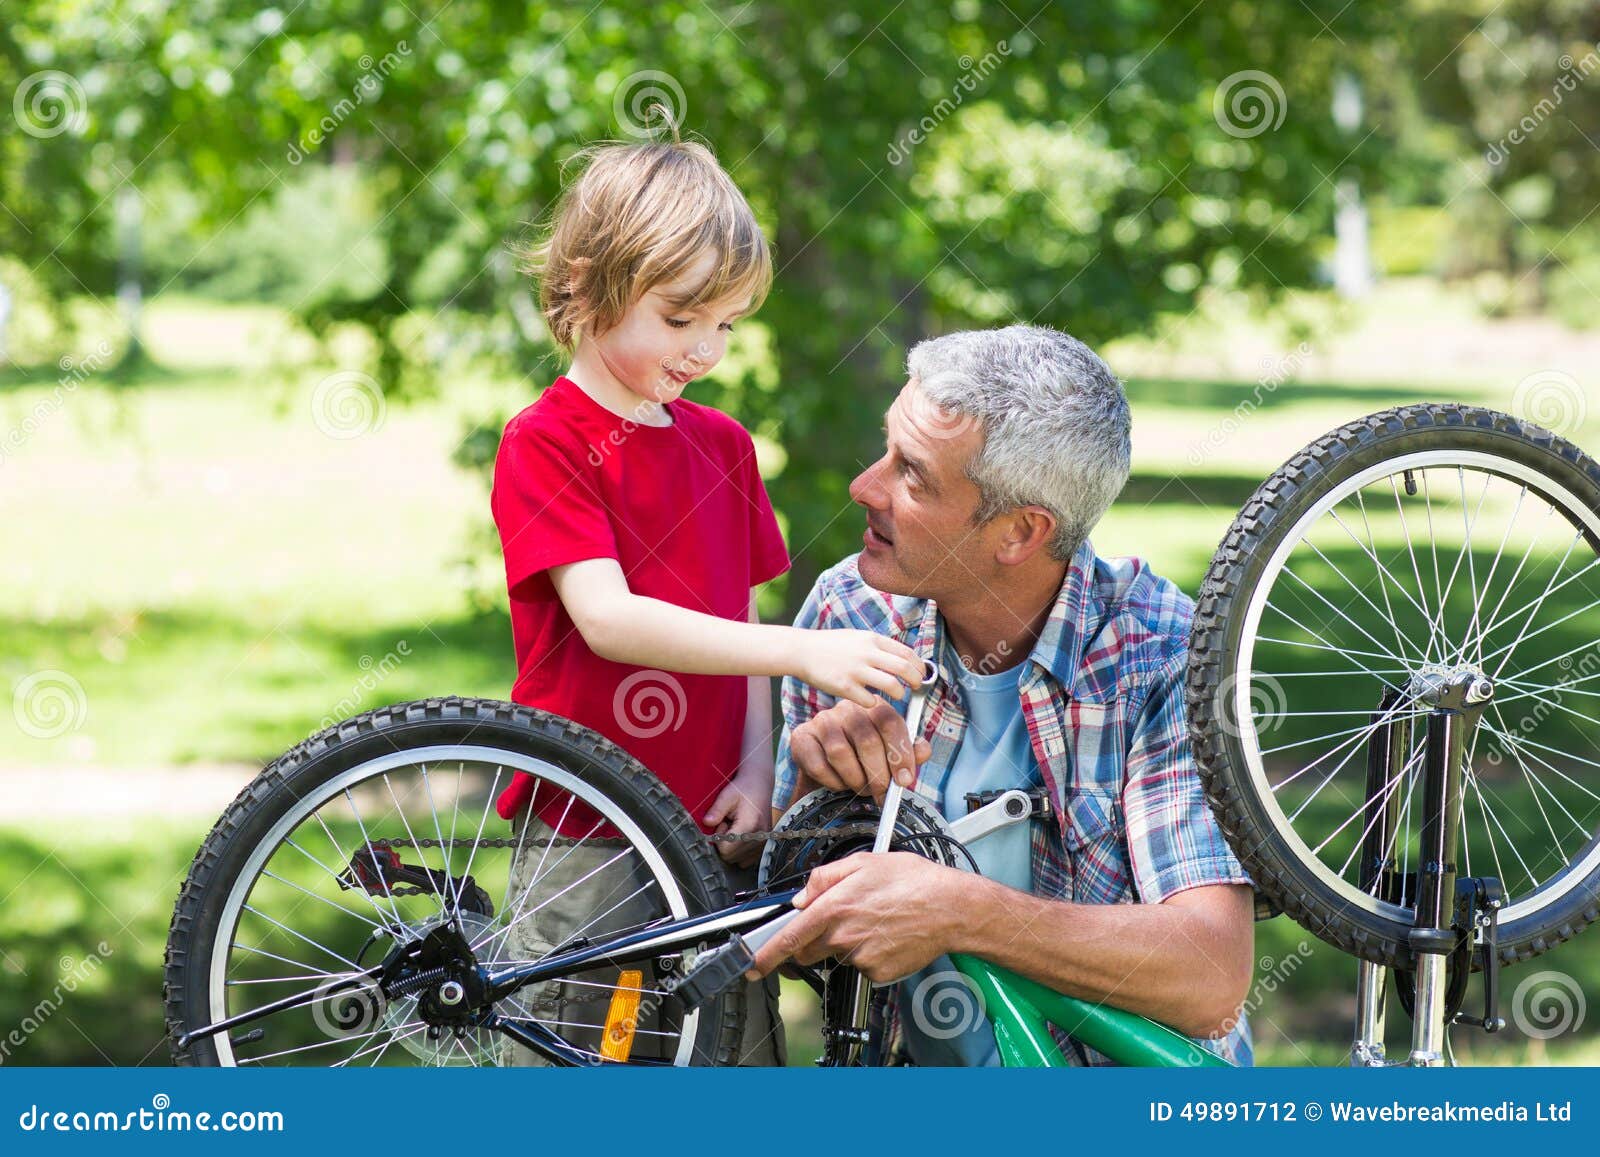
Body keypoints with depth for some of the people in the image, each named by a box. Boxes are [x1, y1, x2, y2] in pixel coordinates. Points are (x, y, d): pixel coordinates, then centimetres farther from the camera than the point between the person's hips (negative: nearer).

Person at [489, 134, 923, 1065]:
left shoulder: (724, 444, 12)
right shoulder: (545, 445, -8)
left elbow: (740, 620, 14)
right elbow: (608, 617, -21)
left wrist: (756, 766, -3)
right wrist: (801, 650, -28)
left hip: (712, 831, 6)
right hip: (584, 844, -5)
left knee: (743, 1051, 4)